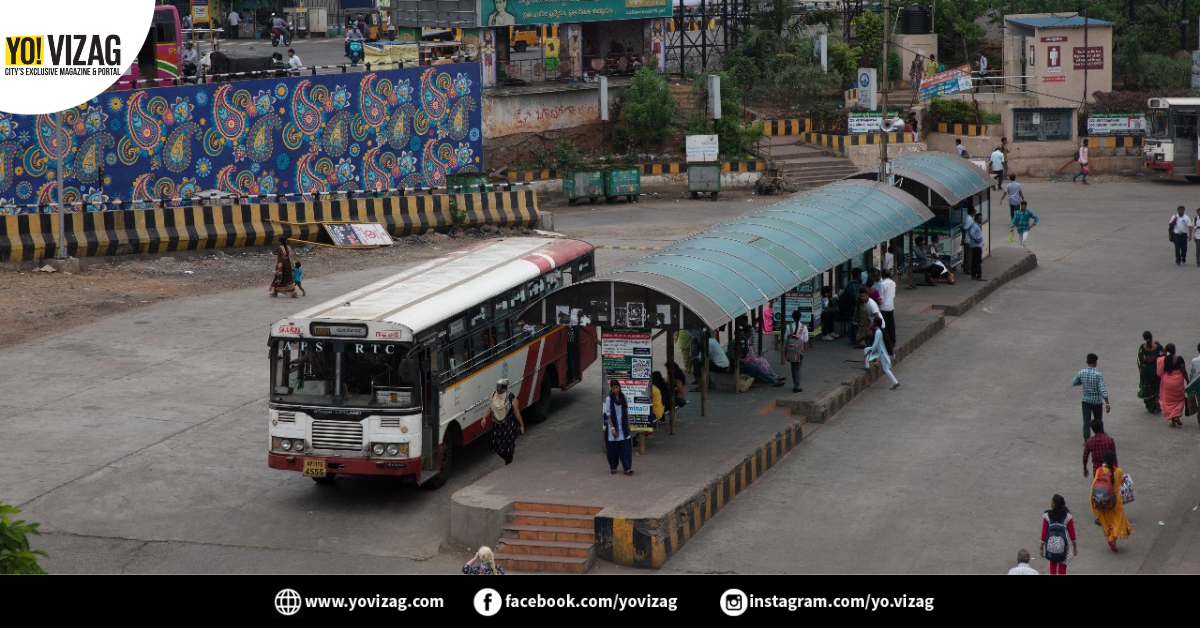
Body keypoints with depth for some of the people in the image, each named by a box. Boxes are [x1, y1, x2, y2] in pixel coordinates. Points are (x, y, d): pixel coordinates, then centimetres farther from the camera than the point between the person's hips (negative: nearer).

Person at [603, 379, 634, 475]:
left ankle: (627, 468, -6)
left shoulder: (623, 397, 3)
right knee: (613, 448, 4)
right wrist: (612, 427, -11)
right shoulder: (609, 399, -8)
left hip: (623, 426, 3)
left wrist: (628, 424, 9)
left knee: (626, 447, -4)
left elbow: (626, 411, 11)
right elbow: (608, 414, -7)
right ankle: (613, 467, 18)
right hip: (613, 425, -3)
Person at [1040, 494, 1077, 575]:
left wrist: (1041, 547, 3)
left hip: (1050, 545, 0)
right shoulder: (1067, 516, -8)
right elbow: (1072, 532, -2)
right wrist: (1074, 546, 10)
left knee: (1053, 564, 24)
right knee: (1062, 568, 13)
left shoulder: (1047, 516, -10)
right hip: (1062, 546, 0)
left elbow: (1044, 532, -7)